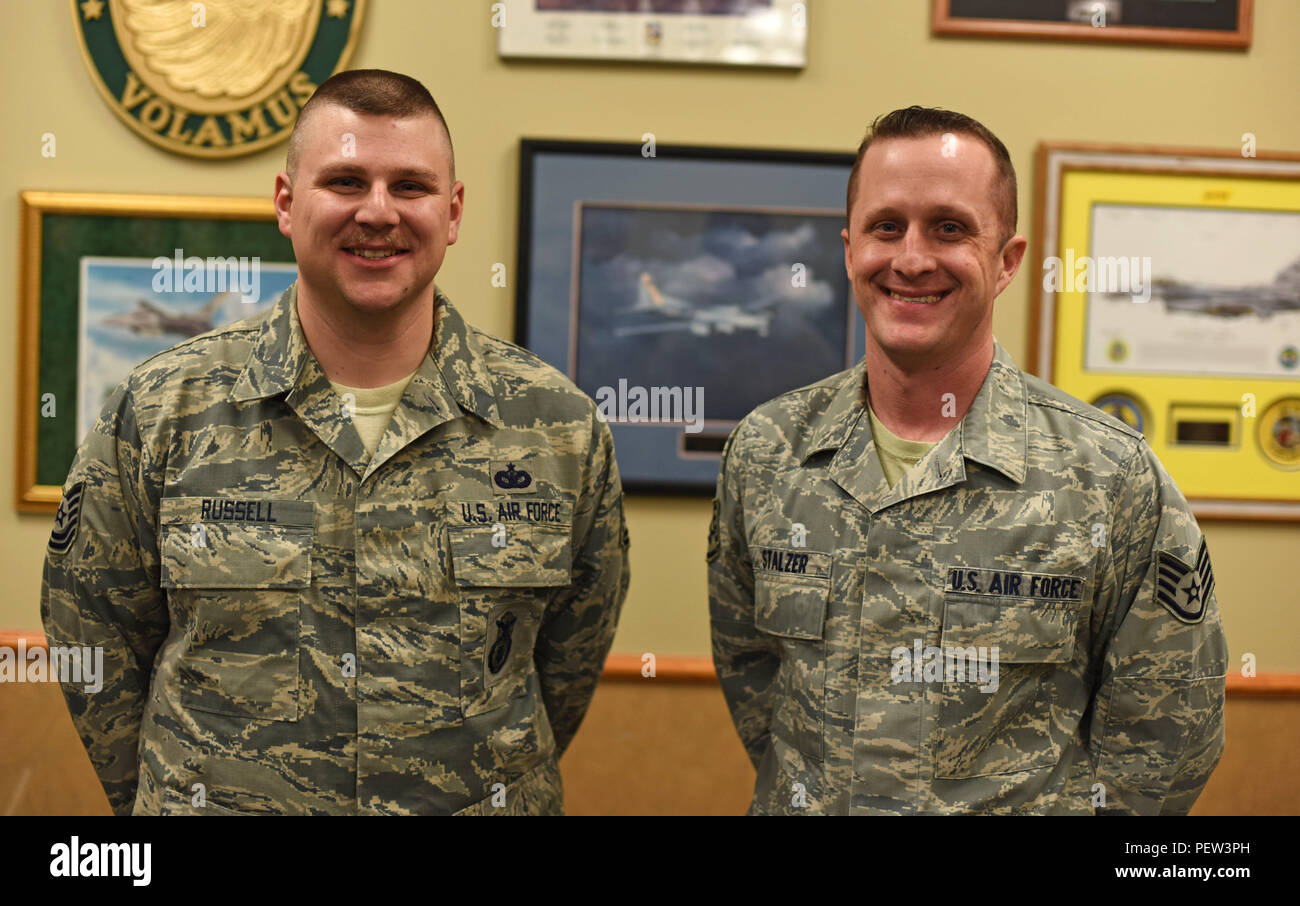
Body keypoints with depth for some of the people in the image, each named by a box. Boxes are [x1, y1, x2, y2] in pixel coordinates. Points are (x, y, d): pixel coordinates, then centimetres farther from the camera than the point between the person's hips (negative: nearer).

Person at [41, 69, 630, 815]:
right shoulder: (160, 412, -9)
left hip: (479, 804, 1)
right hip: (215, 798, 0)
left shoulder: (561, 428, -8)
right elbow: (96, 643, 0)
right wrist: (166, 794, 2)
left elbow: (569, 665, 1)